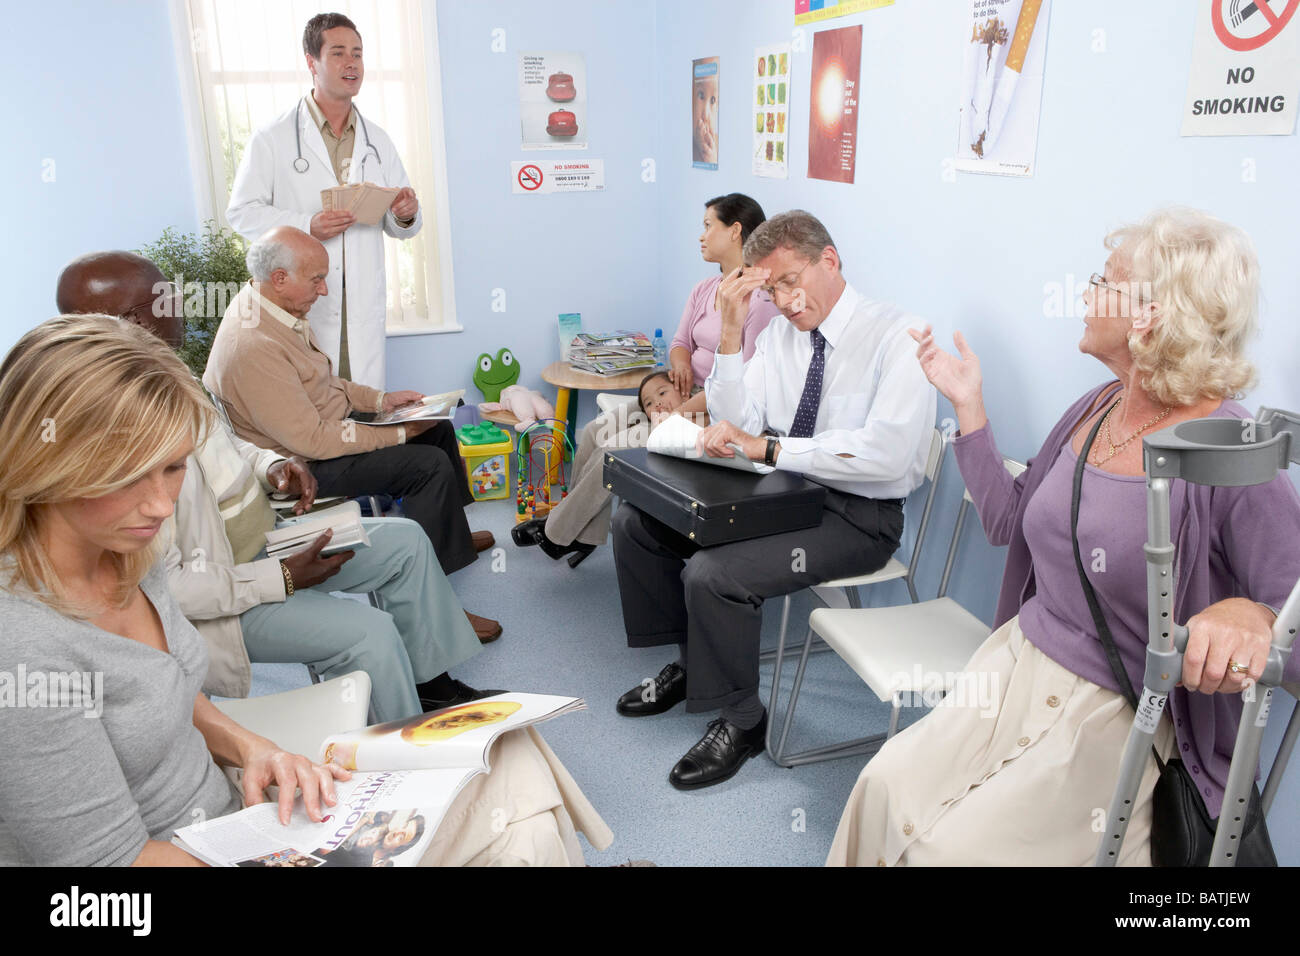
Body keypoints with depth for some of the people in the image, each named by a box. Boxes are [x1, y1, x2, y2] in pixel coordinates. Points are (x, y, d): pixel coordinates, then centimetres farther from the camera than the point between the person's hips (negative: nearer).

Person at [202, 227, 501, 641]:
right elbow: (312, 440, -29)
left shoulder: (276, 311, 1)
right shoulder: (253, 346, -30)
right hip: (301, 463, -10)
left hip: (326, 425, 10)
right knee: (430, 464, -20)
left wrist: (381, 399, 2)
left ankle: (455, 535, 32)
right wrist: (399, 433, -22)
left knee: (439, 428, 13)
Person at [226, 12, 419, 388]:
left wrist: (406, 216, -8)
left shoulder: (378, 141, 14)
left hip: (365, 307, 4)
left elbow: (400, 228, 16)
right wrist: (306, 226, -16)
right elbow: (241, 212, -1)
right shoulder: (272, 139, 2)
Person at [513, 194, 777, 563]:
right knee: (595, 431, -6)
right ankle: (584, 533, 5)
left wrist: (692, 407, -24)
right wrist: (680, 361, -9)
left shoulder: (761, 298, -15)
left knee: (617, 447, -17)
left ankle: (557, 532, 3)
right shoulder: (703, 290, 13)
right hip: (684, 394, 9)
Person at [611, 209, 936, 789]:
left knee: (713, 573, -27)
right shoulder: (780, 333, 5)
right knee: (635, 523, 2)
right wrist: (731, 332, -10)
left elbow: (885, 452, -27)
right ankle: (691, 663, 20)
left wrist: (767, 447, -27)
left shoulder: (897, 337, -14)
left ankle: (742, 721, -1)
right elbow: (735, 426, 0)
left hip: (857, 514, -7)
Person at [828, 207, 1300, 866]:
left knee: (951, 847, -16)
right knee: (887, 786, -10)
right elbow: (1007, 520, 11)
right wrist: (967, 403, 8)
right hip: (1019, 664, 6)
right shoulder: (1097, 409, 3)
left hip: (1118, 715, -6)